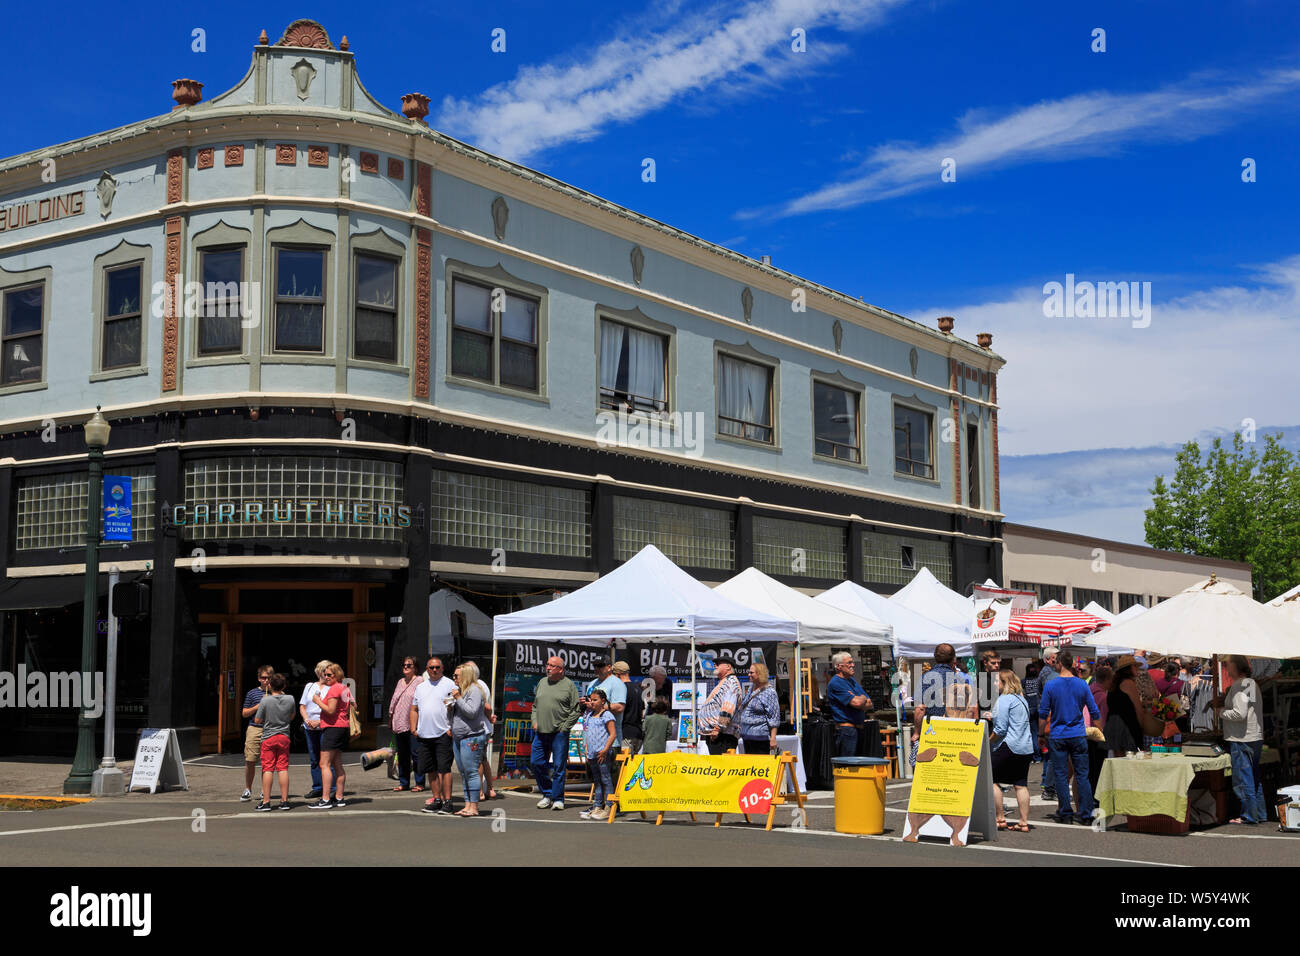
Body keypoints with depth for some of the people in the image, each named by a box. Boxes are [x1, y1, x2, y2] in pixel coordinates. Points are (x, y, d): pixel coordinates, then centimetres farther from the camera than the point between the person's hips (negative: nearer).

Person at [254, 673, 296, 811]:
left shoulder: (265, 700, -13)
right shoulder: (290, 699, -3)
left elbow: (258, 720, -5)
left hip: (268, 738, -3)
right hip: (284, 737, 3)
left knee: (267, 769, -1)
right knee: (283, 768, 5)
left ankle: (266, 802, -1)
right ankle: (284, 800, 5)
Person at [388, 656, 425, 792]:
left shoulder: (420, 681, -4)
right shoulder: (400, 682, 19)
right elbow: (394, 700, 24)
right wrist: (391, 717, 18)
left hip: (413, 724, -7)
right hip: (399, 724, 7)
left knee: (416, 753, -6)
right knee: (402, 754, 10)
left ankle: (419, 783, -1)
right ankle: (403, 782, 17)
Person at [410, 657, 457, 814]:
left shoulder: (449, 684, -1)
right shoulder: (421, 687, 17)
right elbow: (414, 709, 21)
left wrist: (453, 728, -13)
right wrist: (414, 729, 9)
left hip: (443, 734, -6)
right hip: (424, 736, 6)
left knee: (444, 769, -7)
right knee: (431, 770, 9)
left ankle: (447, 801, -4)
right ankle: (437, 799, 17)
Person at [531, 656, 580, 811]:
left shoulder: (568, 685, -3)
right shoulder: (542, 683, 14)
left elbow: (575, 710, -4)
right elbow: (535, 705, 22)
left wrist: (564, 727, -8)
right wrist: (535, 722, 8)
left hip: (559, 733, -5)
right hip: (540, 732, 5)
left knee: (558, 766, -2)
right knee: (536, 763, 3)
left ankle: (558, 799, 7)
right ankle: (547, 794, 19)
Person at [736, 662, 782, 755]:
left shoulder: (769, 692, -11)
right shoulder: (751, 689, 14)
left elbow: (774, 719, -13)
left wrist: (773, 738, -18)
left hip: (761, 738, -8)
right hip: (746, 736, 8)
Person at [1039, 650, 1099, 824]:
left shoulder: (1051, 686, -6)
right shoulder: (1082, 685, -1)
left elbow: (1043, 713, -3)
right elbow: (1094, 712, 3)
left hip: (1058, 736, -1)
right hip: (1078, 736, 1)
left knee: (1061, 775, 5)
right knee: (1082, 775, 4)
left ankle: (1066, 813, 8)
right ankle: (1086, 814, 4)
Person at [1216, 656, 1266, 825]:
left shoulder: (1239, 686, -15)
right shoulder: (1252, 684, 15)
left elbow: (1240, 713, -22)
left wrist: (1221, 713, -8)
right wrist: (1225, 702, 13)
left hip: (1242, 739, -10)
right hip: (1256, 738, 10)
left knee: (1243, 779, -3)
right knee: (1254, 778, 15)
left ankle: (1249, 816, 0)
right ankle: (1260, 814, 20)